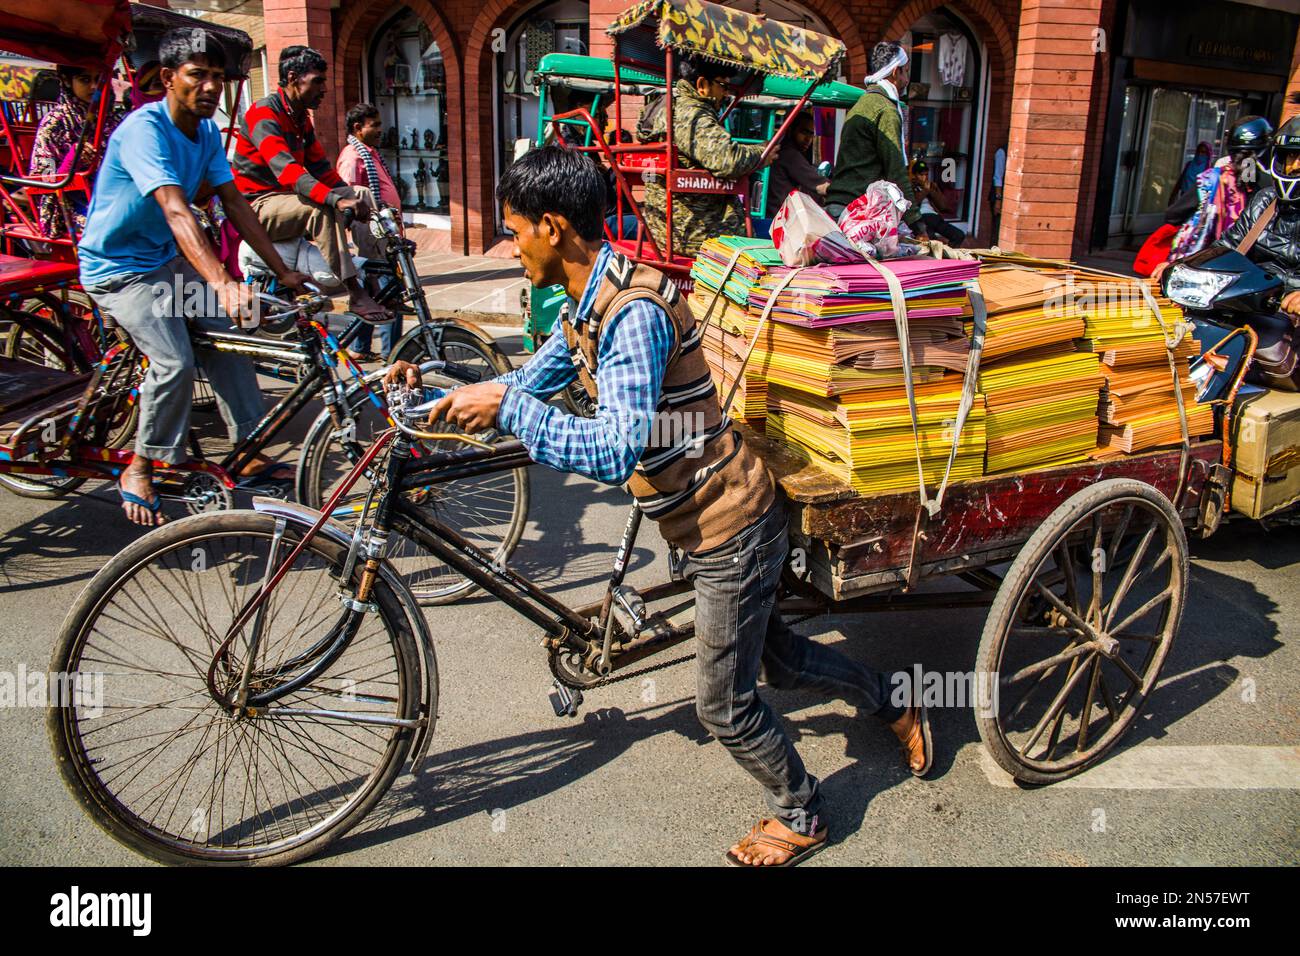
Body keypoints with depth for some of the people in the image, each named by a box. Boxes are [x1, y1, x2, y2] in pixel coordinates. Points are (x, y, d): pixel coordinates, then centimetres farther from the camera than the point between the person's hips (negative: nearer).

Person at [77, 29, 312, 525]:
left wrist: (283, 271, -5)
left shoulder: (208, 132, -1)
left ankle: (248, 452, 5)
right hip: (118, 267, -8)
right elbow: (176, 211, -39)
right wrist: (222, 283, -52)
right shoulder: (144, 129, -26)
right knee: (174, 362, -23)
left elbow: (235, 204, 1)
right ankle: (139, 469, -3)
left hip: (168, 259, 8)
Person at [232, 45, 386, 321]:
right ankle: (355, 293, -37)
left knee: (362, 196, -3)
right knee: (321, 209, -35)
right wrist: (335, 199, -45)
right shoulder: (264, 114, -16)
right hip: (258, 205, -9)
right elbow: (285, 168, -32)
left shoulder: (302, 119, 14)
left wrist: (352, 197, -8)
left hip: (286, 199, 9)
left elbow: (322, 168, 11)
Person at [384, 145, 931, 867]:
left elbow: (616, 453, -36)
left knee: (724, 707, 8)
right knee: (777, 657, 27)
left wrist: (504, 405, -32)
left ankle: (800, 818, 34)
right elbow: (528, 385, 17)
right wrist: (435, 386, 8)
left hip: (729, 534, -10)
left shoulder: (633, 310, -27)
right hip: (707, 523, 10)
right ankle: (896, 707, 48)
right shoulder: (586, 306, 4)